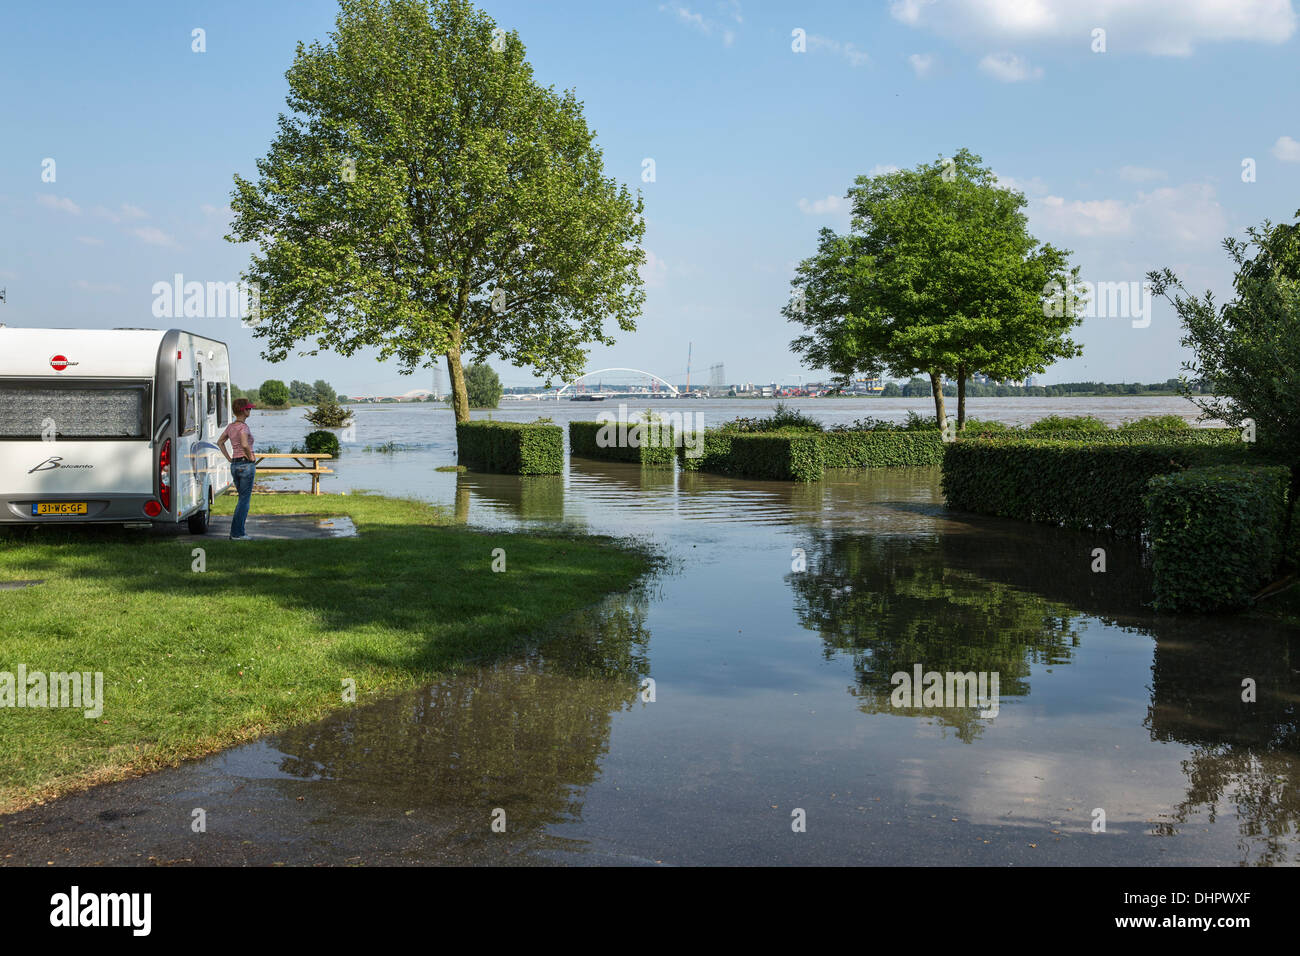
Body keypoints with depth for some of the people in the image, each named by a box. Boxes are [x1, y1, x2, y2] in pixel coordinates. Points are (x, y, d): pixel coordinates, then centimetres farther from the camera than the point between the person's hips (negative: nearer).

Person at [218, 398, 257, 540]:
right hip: (246, 465, -8)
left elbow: (220, 442, 22)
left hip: (234, 465, 8)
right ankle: (236, 533, -1)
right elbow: (245, 444, -31)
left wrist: (229, 458, 17)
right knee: (245, 500, -2)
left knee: (243, 499, 18)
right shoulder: (243, 426, -15)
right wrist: (251, 458, -16)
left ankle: (238, 531, 19)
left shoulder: (231, 426, 10)